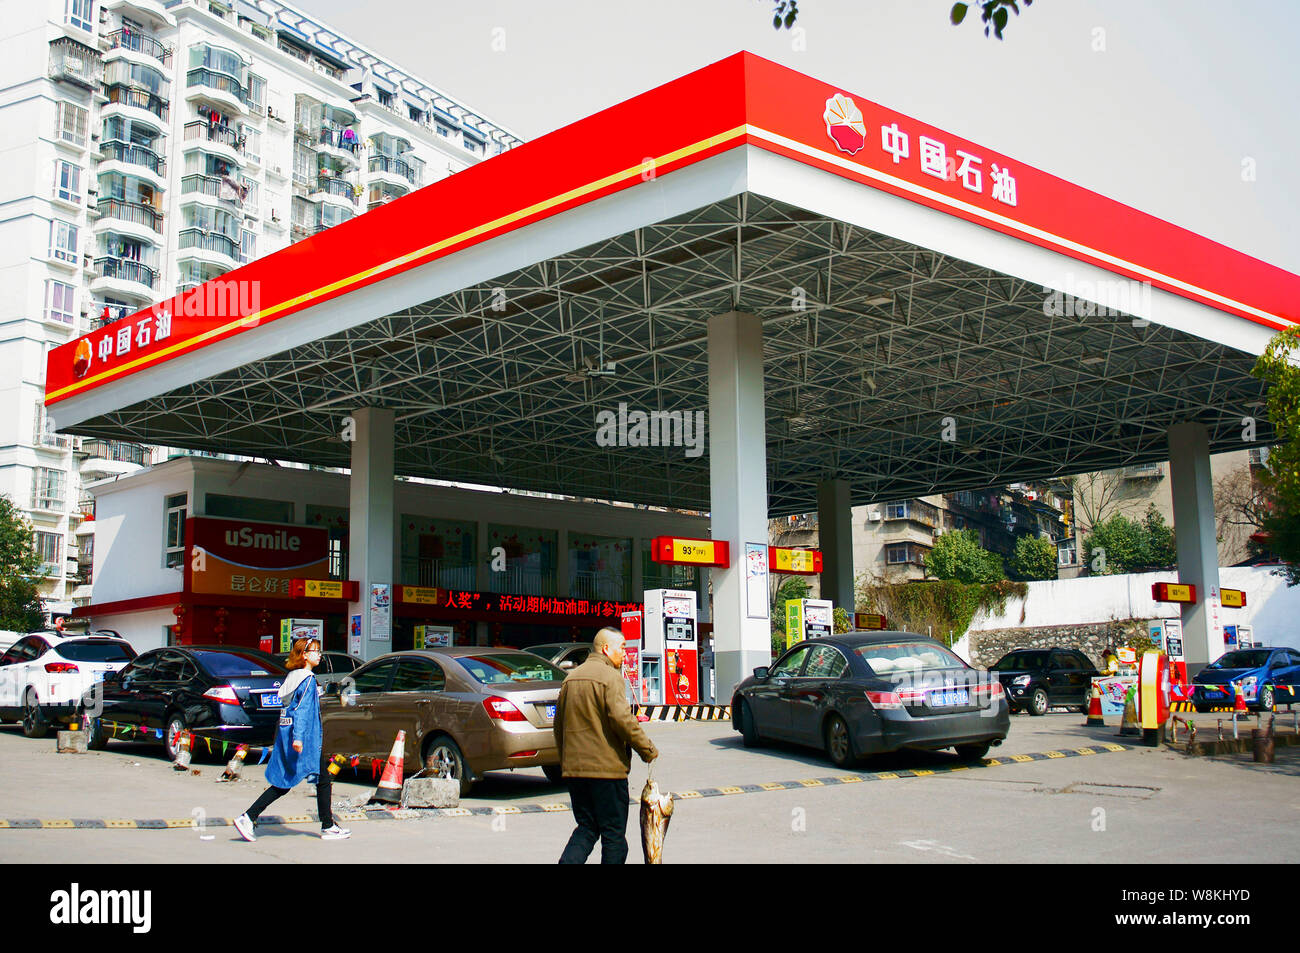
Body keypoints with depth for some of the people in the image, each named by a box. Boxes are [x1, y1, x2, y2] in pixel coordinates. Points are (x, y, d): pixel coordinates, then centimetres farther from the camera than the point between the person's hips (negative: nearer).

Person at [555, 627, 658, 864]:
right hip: (606, 767, -7)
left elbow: (559, 724, 19)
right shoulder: (610, 677, -10)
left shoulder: (571, 678, 15)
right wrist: (647, 749, -9)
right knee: (614, 832, 3)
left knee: (586, 828, 14)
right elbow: (621, 719, -20)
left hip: (573, 767, 7)